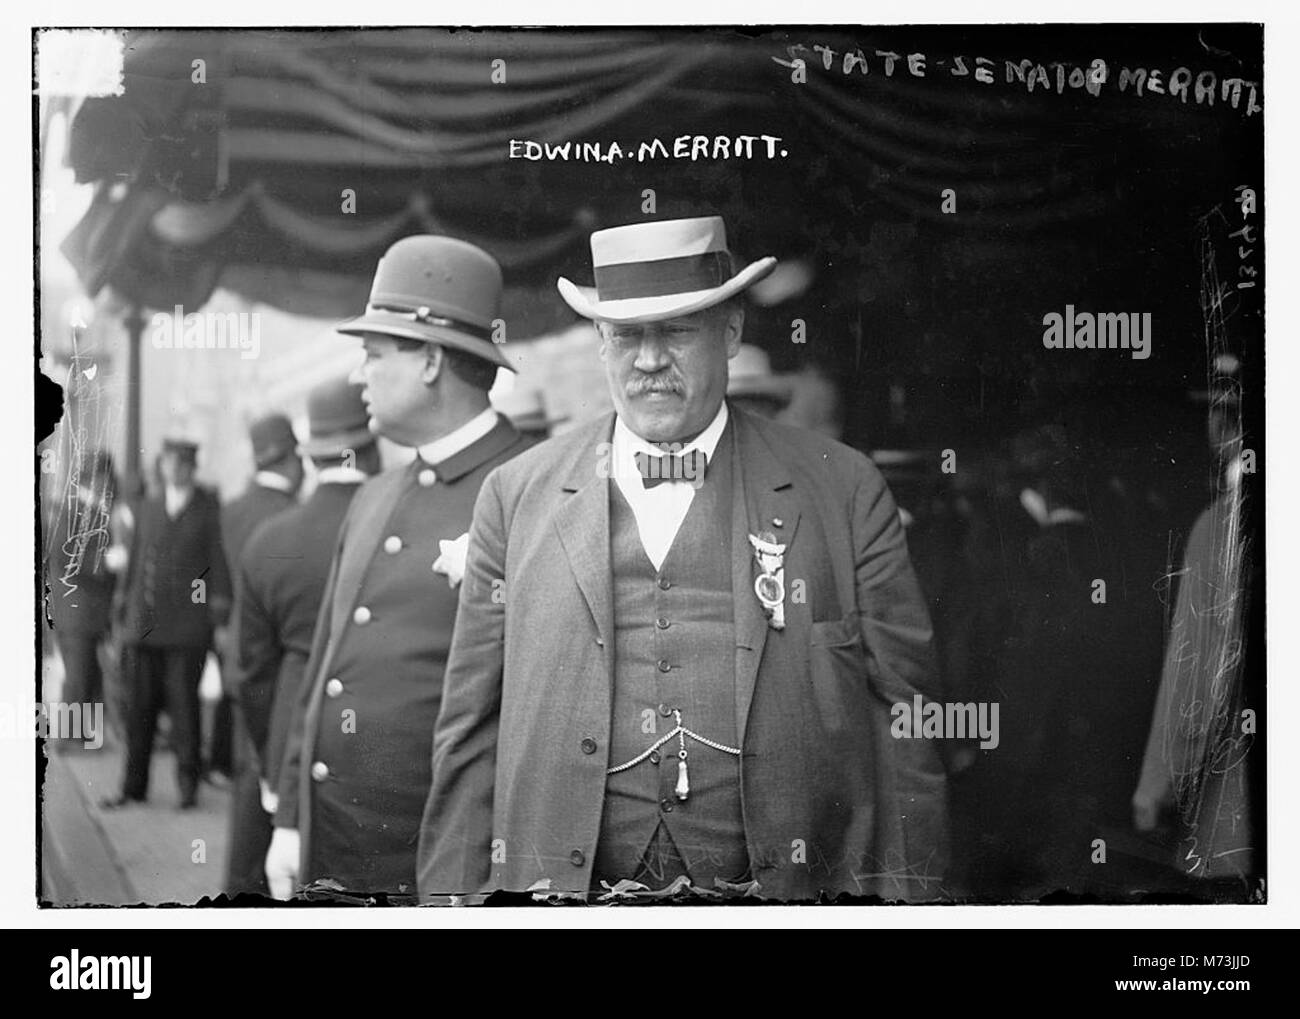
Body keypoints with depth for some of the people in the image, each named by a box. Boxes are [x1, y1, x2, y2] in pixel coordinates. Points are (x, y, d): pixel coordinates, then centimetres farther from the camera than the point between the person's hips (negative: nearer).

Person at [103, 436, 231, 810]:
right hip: (144, 624, 4)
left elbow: (219, 563, -1)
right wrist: (126, 614, 15)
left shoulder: (210, 509, 2)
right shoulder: (147, 509, 15)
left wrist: (219, 612, -7)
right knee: (139, 705, 5)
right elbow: (135, 561, 18)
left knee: (183, 703, -4)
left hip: (188, 627, -4)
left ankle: (188, 783, 7)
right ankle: (134, 785, 13)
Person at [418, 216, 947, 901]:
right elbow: (470, 736, 7)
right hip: (564, 893, 1)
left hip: (784, 891, -1)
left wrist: (906, 899, -4)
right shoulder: (516, 497, 7)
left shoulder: (845, 493, 3)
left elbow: (903, 729, 2)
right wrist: (451, 902, 1)